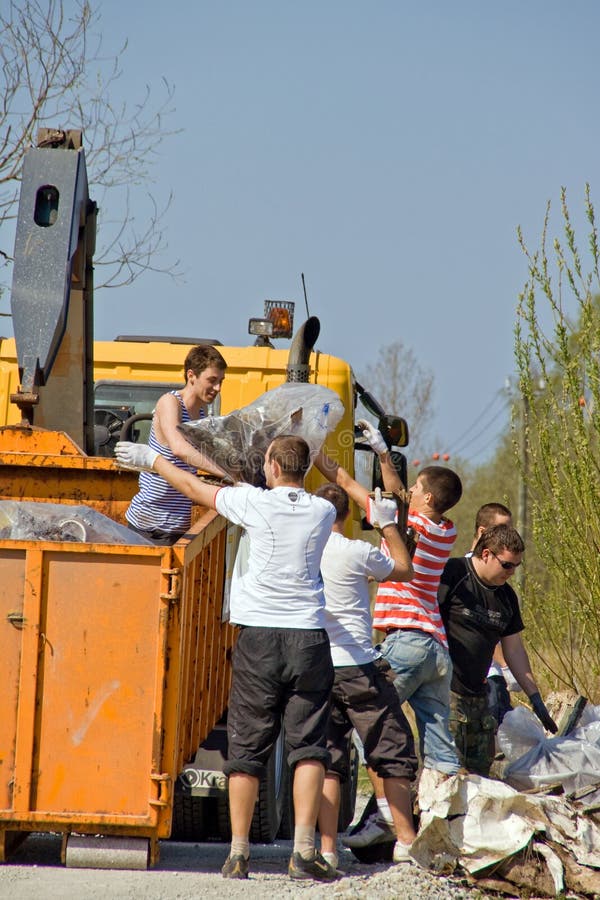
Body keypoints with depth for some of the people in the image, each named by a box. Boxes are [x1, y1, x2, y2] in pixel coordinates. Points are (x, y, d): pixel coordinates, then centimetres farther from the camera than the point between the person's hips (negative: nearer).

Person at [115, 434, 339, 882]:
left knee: (247, 748, 4)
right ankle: (305, 849, -10)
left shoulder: (255, 504, -3)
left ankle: (239, 852, 4)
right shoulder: (323, 512, 5)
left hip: (259, 635, -1)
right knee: (308, 745, 1)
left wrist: (151, 458, 26)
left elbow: (194, 486, 12)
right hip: (309, 637, 1)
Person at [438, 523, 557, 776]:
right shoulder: (452, 575, -8)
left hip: (477, 696, 8)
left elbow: (514, 649, 22)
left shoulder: (506, 596, 15)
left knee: (480, 769, 4)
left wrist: (535, 698, 21)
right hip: (445, 690, -8)